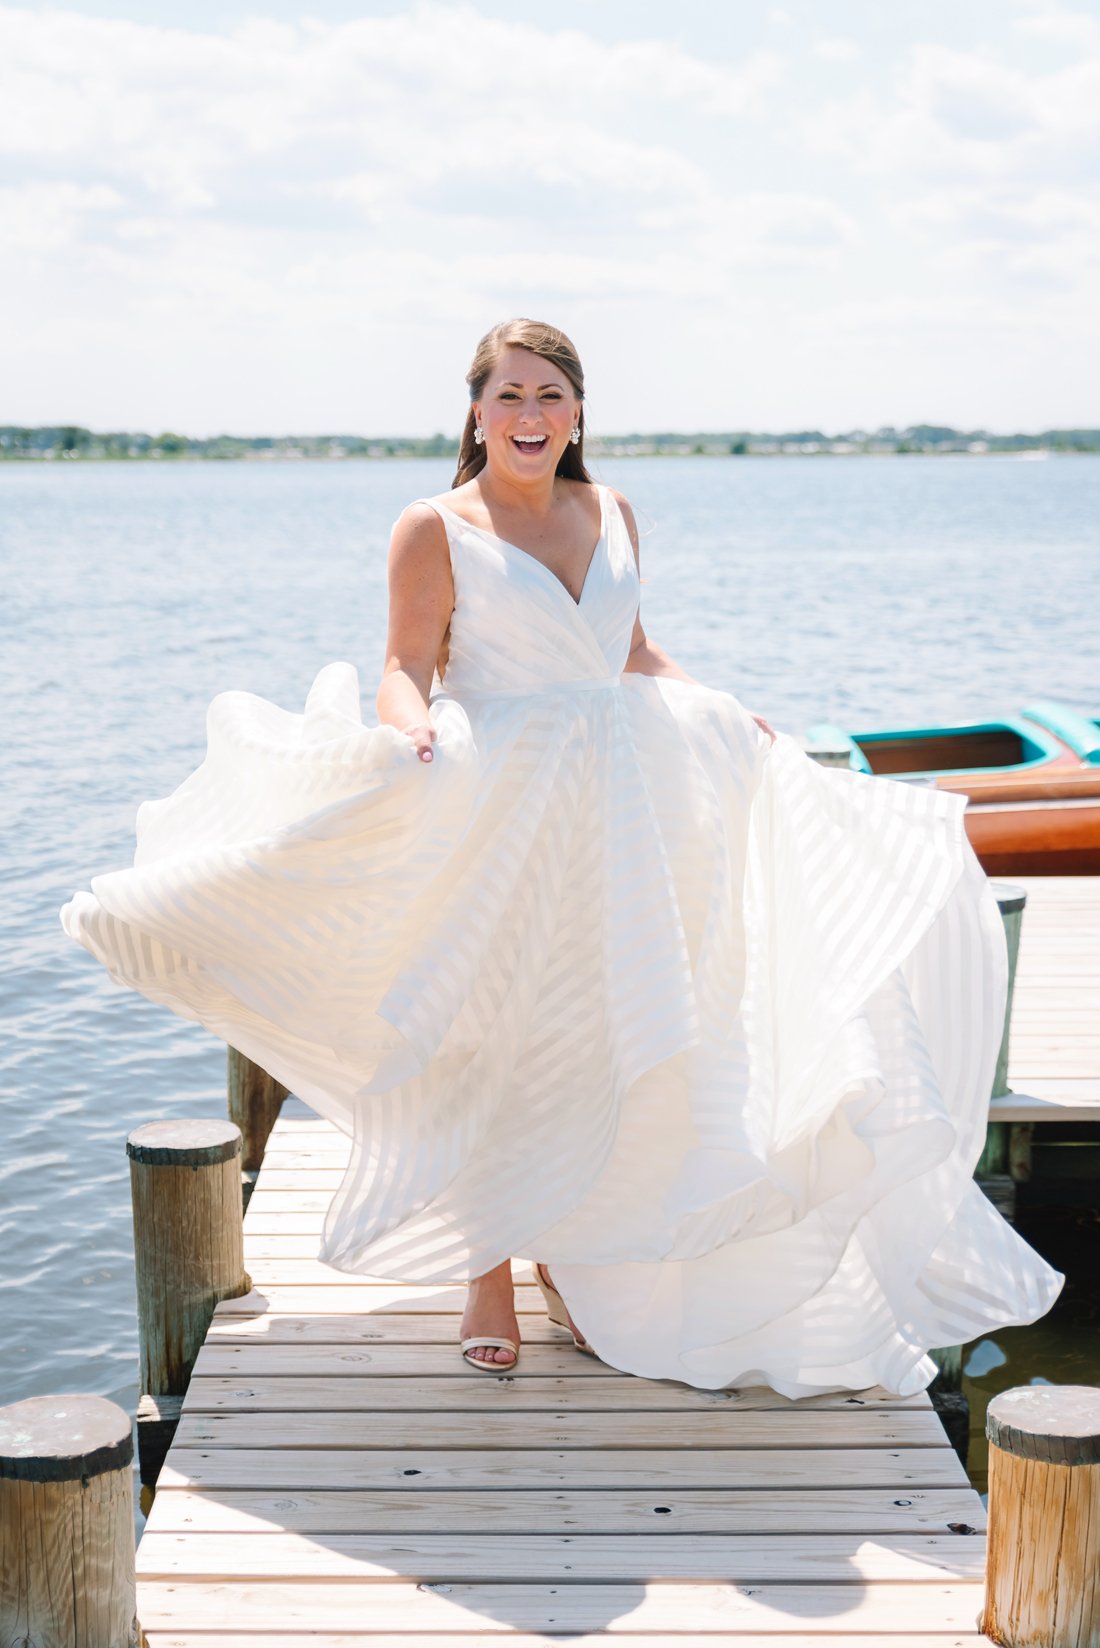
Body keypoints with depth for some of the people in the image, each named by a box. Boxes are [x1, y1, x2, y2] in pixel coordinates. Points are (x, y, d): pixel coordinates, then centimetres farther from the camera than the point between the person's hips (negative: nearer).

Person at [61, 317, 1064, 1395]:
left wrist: (733, 719, 9)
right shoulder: (435, 529, -5)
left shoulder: (610, 514, 10)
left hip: (608, 810, 5)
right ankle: (488, 1281, 15)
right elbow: (408, 669, -9)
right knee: (488, 1045, 1)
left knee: (594, 1044, 7)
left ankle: (570, 1263, 23)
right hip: (488, 810, -4)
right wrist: (413, 728, -29)